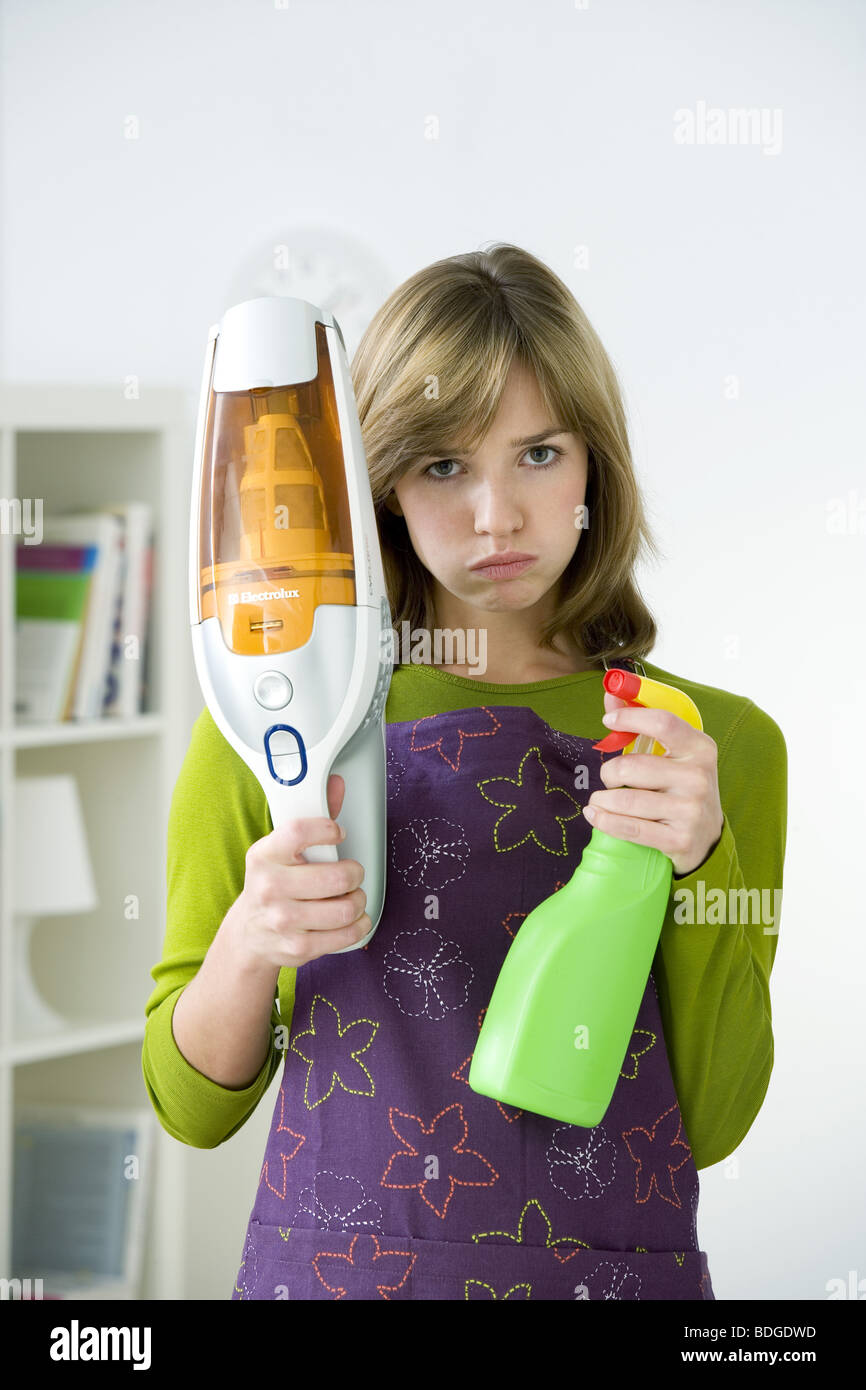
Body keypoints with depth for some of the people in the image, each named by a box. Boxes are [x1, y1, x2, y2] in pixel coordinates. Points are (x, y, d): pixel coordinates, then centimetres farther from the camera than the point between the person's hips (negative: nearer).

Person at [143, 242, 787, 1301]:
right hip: (334, 1264, 0)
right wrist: (246, 948, -18)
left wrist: (700, 862, -17)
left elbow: (712, 1128, -4)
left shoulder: (723, 742, 0)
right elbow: (190, 1110, 1)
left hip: (618, 1266, 1)